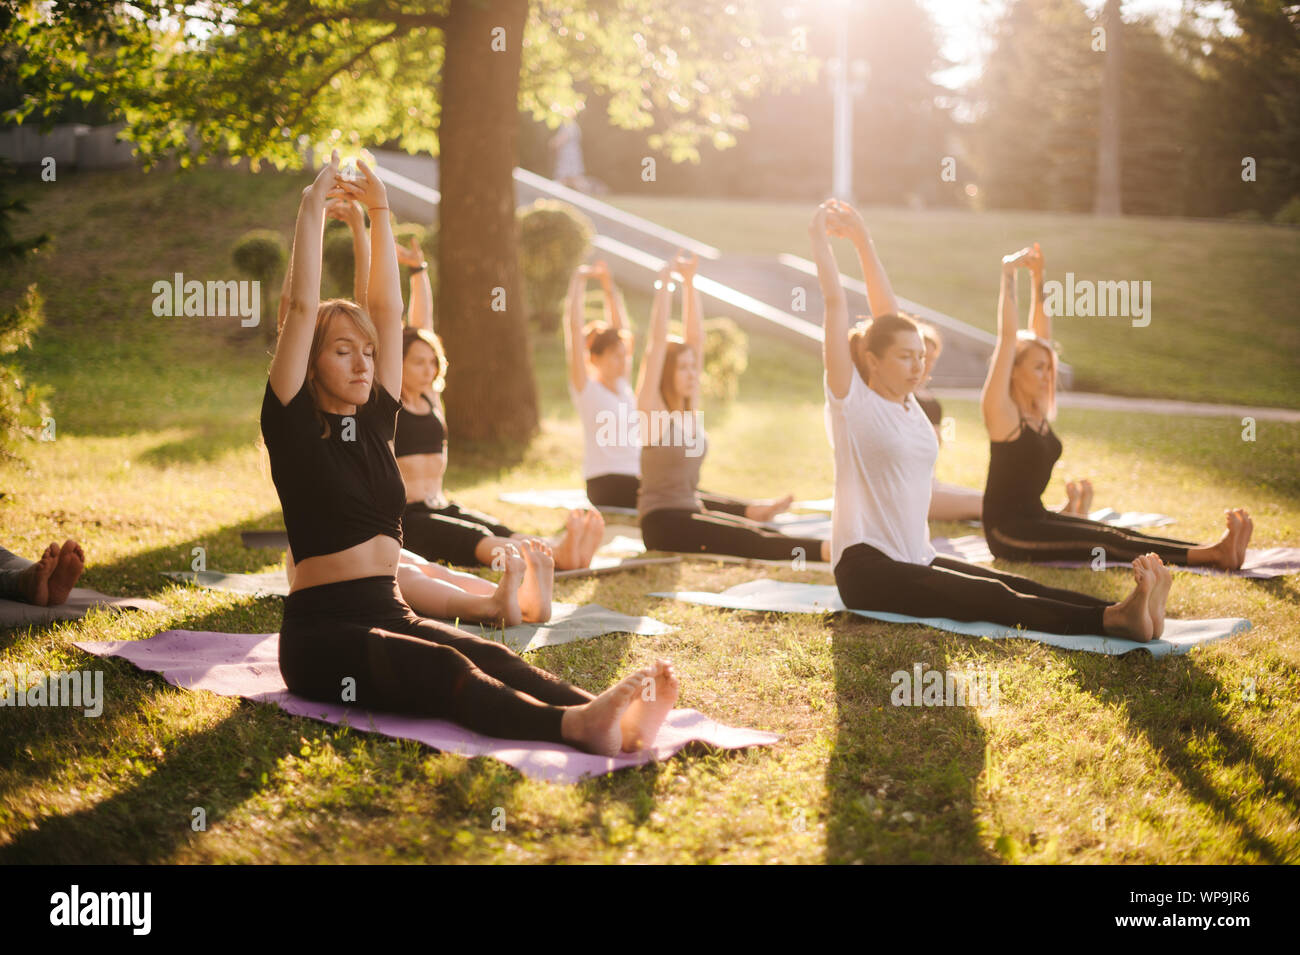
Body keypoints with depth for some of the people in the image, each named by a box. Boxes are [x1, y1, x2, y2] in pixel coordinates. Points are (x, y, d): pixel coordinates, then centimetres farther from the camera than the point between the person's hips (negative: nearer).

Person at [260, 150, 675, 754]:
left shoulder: (375, 420, 14)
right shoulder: (293, 426, -3)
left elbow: (387, 308, 14)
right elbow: (302, 307, -10)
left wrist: (379, 213, 13)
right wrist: (313, 206, -6)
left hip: (389, 614, 6)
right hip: (321, 630, -6)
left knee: (491, 658, -23)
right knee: (443, 670, -33)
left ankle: (617, 722, -48)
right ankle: (573, 727, -58)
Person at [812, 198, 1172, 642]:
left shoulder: (906, 401, 14)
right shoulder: (851, 400, -5)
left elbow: (886, 310, 17)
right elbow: (835, 302, -9)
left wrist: (863, 240, 18)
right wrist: (820, 236, -3)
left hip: (916, 561, 8)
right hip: (868, 570, -8)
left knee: (1018, 588, -17)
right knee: (994, 600, -29)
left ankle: (1127, 611, -38)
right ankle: (1112, 620, -49)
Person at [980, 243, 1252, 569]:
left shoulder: (1037, 409, 10)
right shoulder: (1001, 411, -12)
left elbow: (1041, 334, 13)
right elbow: (1008, 337, -20)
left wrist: (1038, 279, 11)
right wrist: (1008, 276, -20)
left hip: (1035, 518, 9)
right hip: (1008, 530, -9)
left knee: (1117, 535, -8)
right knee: (1100, 543, -20)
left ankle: (1216, 552, -23)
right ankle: (1212, 555, -33)